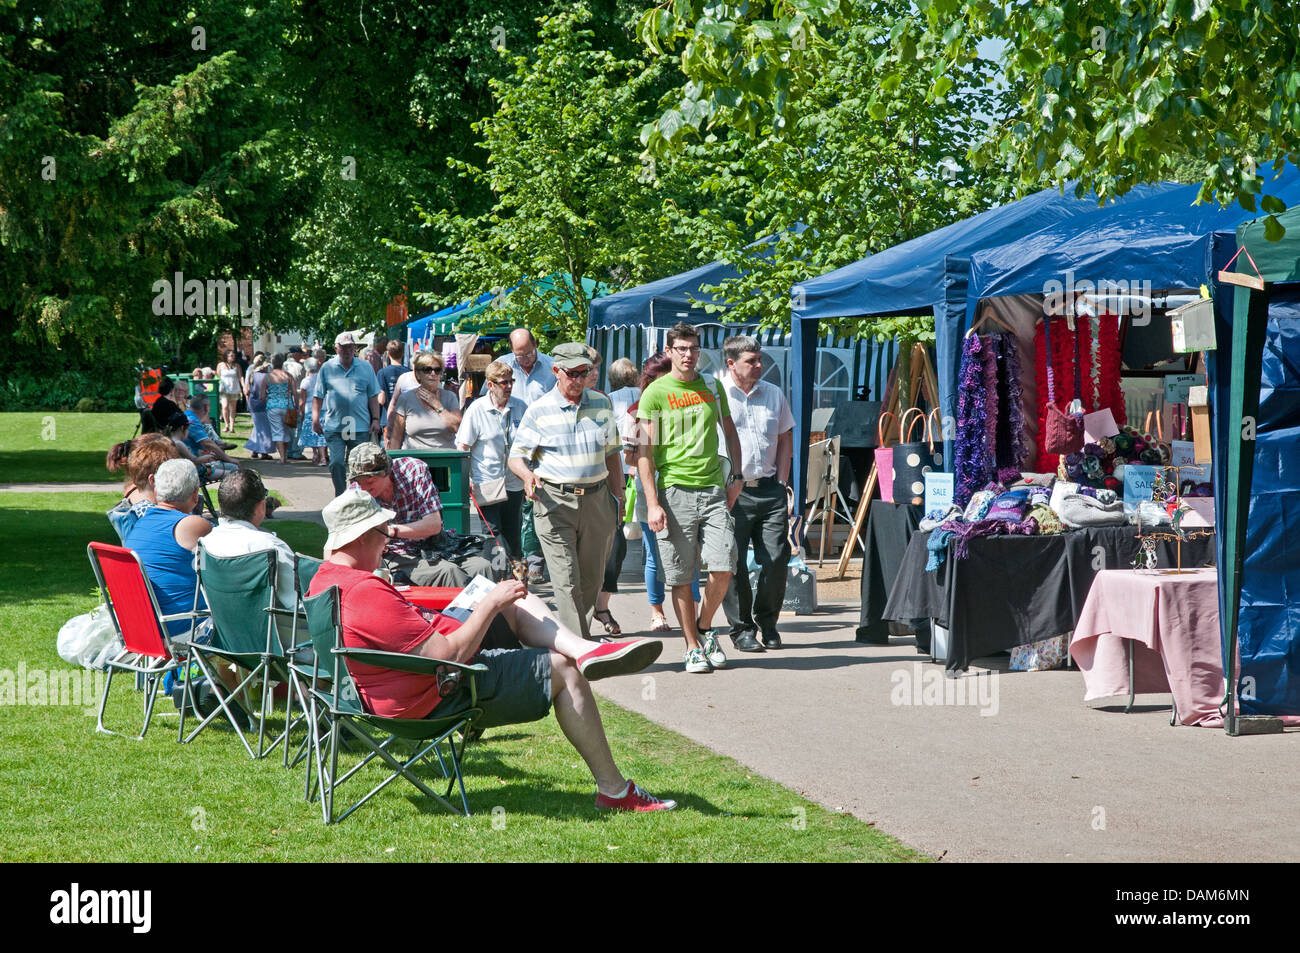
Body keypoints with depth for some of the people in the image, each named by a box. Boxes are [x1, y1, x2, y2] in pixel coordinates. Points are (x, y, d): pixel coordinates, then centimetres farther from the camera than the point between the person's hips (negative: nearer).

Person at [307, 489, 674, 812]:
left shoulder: (324, 580, 5)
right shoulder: (366, 594, -28)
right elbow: (449, 656, -28)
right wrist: (491, 603, -15)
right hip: (439, 697, -11)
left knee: (516, 603, 14)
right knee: (563, 669, -6)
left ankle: (584, 649, -12)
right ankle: (614, 789, 1)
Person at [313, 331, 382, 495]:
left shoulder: (366, 368, 8)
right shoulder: (327, 368, 6)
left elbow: (373, 396, 10)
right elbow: (318, 396, 8)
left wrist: (375, 419, 3)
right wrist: (315, 419, 0)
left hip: (360, 426, 1)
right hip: (334, 426, -1)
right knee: (336, 463, -8)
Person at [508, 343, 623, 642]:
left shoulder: (601, 404, 10)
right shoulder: (539, 410, 0)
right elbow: (516, 455, 0)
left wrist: (618, 497, 14)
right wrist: (527, 475, -22)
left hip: (596, 499, 4)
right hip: (554, 501, -4)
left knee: (592, 578, 8)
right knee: (566, 580, -10)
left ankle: (563, 627, 28)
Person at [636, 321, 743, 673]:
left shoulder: (712, 388, 12)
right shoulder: (655, 393, -1)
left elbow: (730, 432, 25)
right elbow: (645, 452, -4)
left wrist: (736, 476, 14)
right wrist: (652, 504, -11)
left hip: (713, 489, 3)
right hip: (674, 491, -3)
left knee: (723, 569, -7)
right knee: (681, 576, 0)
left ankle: (704, 628, 17)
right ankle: (693, 647, 11)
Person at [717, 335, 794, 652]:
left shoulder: (773, 394, 13)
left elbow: (786, 438, 20)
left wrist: (781, 482, 11)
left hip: (769, 489, 4)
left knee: (777, 558, -1)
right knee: (733, 563, -3)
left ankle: (767, 620, 18)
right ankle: (742, 628, 9)